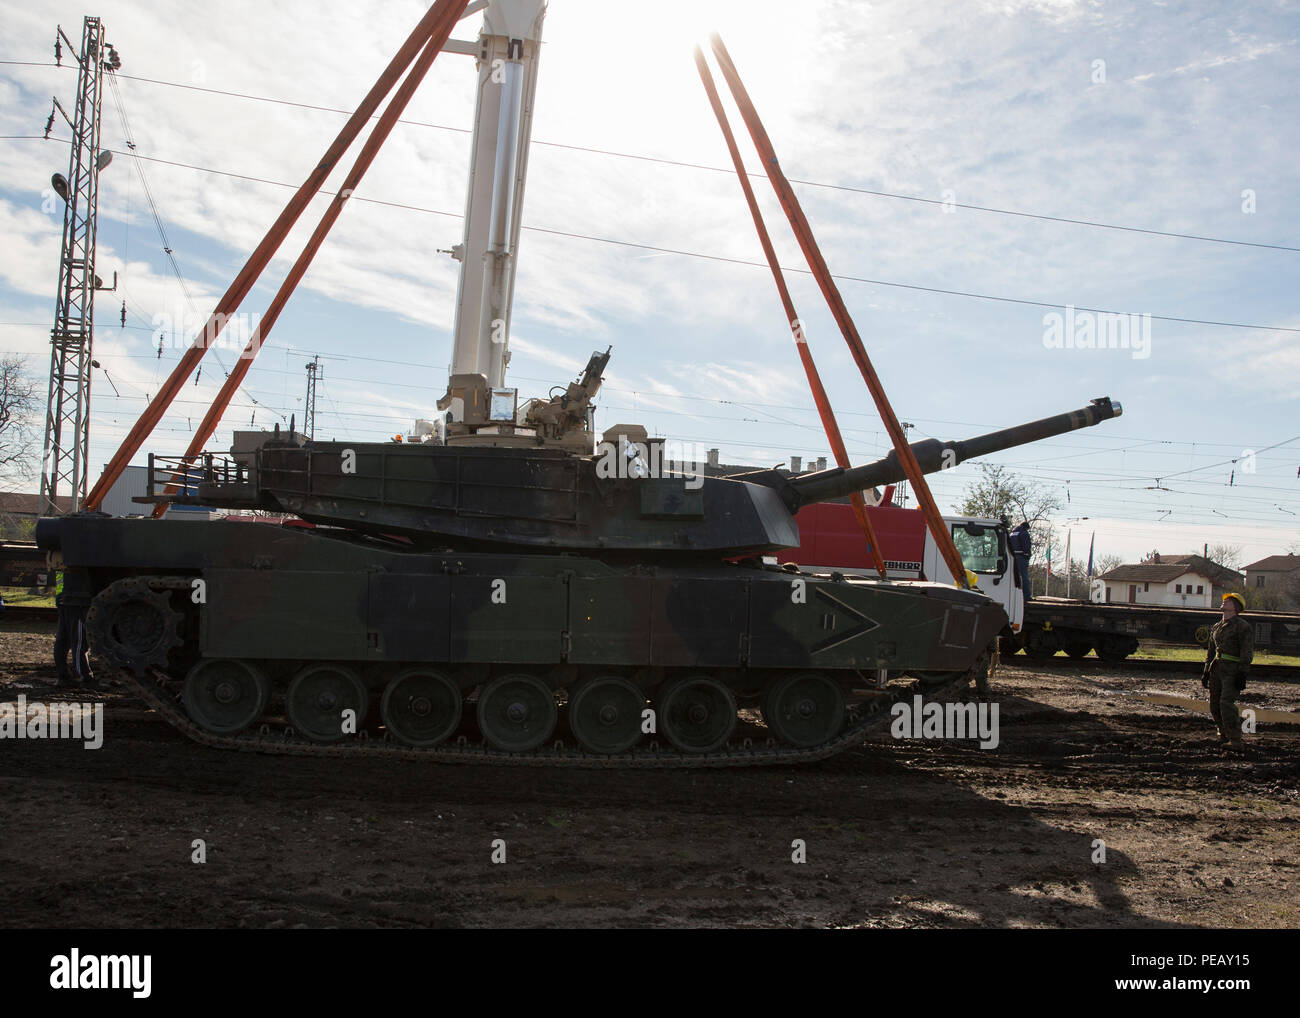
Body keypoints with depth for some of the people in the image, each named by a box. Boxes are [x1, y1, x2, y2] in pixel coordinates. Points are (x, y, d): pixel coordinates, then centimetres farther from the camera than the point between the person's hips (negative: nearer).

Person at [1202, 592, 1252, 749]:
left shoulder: (1243, 626, -4)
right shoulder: (1217, 627, 19)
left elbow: (1247, 652, -10)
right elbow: (1211, 651, 24)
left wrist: (1242, 674, -17)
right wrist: (1206, 671, 19)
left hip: (1233, 670, -7)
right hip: (1216, 668, 7)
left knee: (1226, 703, -18)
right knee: (1215, 705, 8)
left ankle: (1236, 740, -13)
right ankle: (1224, 733, 26)